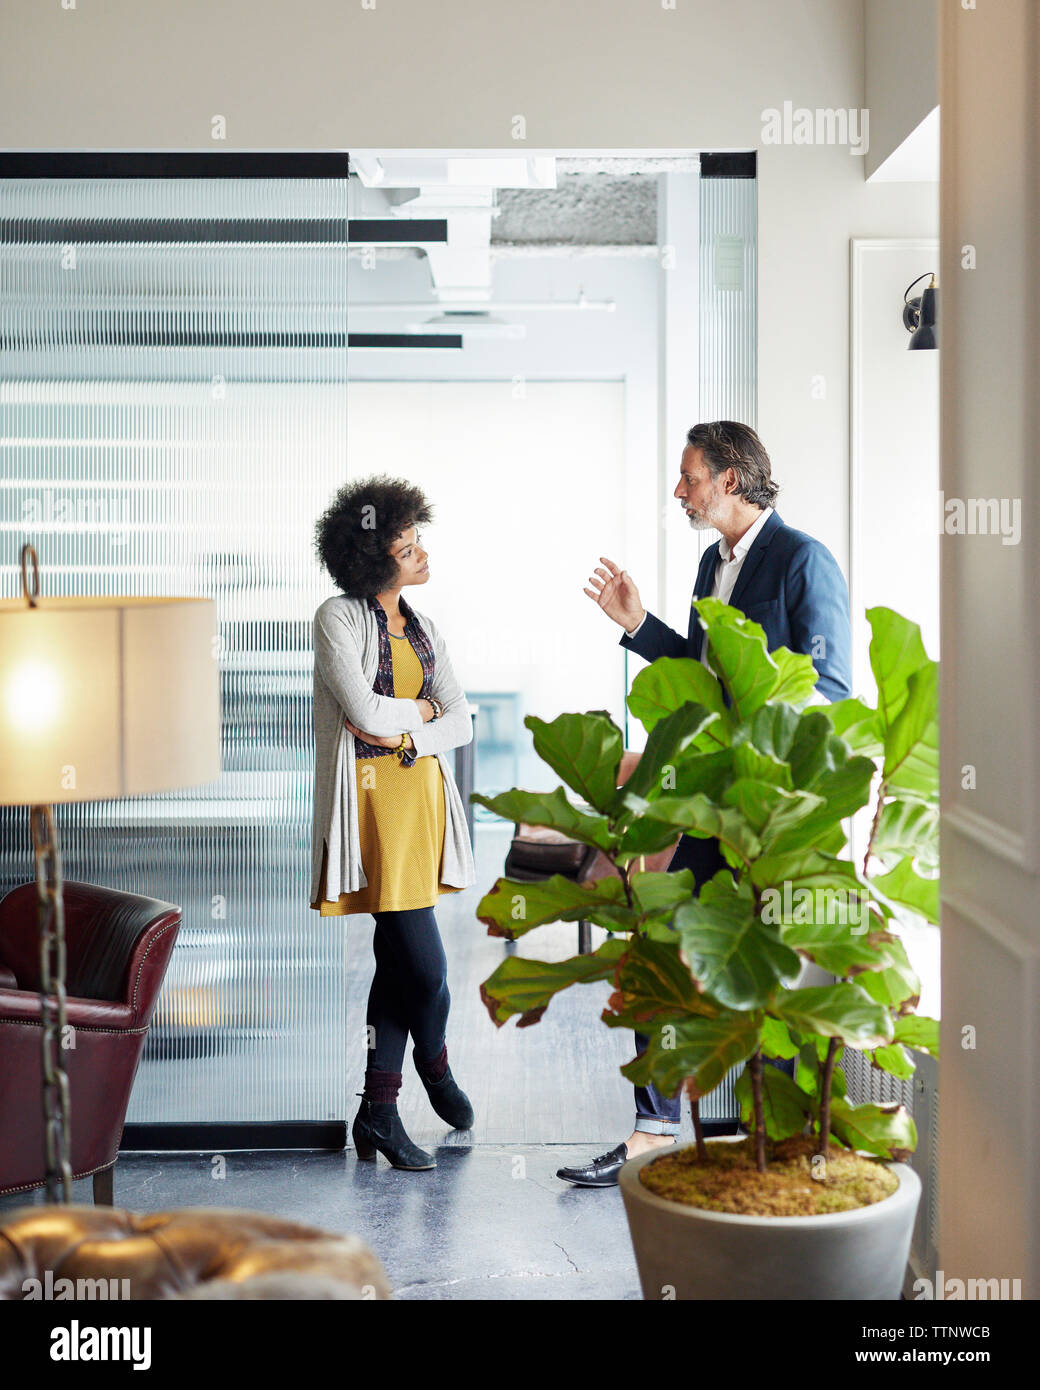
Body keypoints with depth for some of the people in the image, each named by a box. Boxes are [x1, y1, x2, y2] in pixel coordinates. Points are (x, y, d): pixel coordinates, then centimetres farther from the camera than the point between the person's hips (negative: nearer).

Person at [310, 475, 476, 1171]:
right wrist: (422, 707, 0)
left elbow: (462, 723, 9)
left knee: (397, 955, 7)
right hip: (370, 796, -7)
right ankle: (435, 1065, 20)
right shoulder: (339, 618, -5)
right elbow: (364, 711, -16)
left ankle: (379, 1113, 14)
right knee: (426, 963, -8)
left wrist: (404, 735, -8)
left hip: (421, 793, 7)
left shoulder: (424, 630, 15)